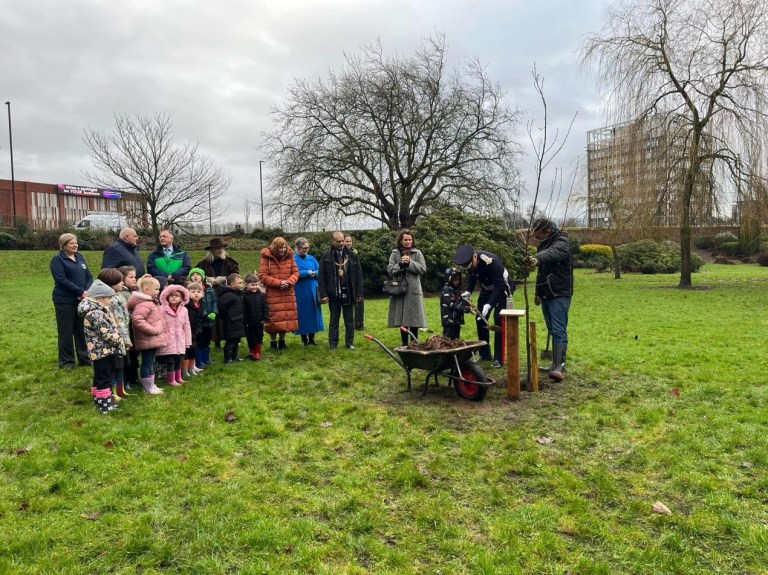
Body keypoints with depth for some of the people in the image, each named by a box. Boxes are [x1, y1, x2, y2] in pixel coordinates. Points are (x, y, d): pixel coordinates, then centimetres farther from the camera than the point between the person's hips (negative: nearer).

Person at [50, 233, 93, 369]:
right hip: (65, 301, -5)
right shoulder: (57, 259, -6)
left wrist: (87, 291, -9)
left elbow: (89, 277, 9)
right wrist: (81, 292, -19)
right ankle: (66, 361, 11)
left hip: (82, 300, 5)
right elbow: (62, 280, -17)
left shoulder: (80, 257, 12)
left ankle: (84, 357, 20)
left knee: (82, 330, 11)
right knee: (66, 331, 2)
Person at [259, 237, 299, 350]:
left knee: (286, 317, 7)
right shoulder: (266, 258, -6)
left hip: (288, 294, 4)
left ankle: (282, 340, 23)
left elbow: (295, 272, 7)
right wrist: (278, 283, -16)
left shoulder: (289, 257, 5)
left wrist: (289, 282, -13)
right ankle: (273, 342, 14)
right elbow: (262, 276, -9)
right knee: (273, 318, -2)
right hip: (272, 295, -4)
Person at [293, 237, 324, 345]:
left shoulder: (311, 258, 12)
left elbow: (320, 271, 8)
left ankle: (312, 338, 16)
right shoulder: (292, 259, -3)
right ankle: (304, 338, 12)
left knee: (313, 313, 6)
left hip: (313, 290, 5)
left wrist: (313, 273, -13)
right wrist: (307, 272, -14)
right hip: (300, 292, -4)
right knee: (302, 314, 1)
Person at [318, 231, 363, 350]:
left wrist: (359, 292, 0)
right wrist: (323, 294, -7)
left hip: (348, 293, 1)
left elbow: (359, 275, 4)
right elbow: (321, 277, -1)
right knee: (334, 320, 8)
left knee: (349, 320, 8)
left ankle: (349, 342, 19)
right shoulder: (326, 257, -1)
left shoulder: (352, 256, 3)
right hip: (333, 294, -1)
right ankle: (333, 344, 16)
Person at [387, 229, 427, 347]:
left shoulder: (417, 253, 4)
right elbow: (390, 270, -1)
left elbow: (423, 269, -5)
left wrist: (410, 262, -14)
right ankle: (404, 344, 17)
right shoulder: (395, 254, 6)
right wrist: (401, 264, -16)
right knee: (402, 319, 6)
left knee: (414, 319, 0)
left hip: (413, 290, -1)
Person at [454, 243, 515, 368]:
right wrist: (468, 291, -13)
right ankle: (484, 354, 14)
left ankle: (498, 358, -5)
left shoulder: (492, 261, -37)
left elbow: (499, 286, -36)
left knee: (498, 321, -13)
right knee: (480, 319, 3)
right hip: (486, 289, 7)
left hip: (501, 289, -7)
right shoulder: (469, 261, -16)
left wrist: (489, 304, -43)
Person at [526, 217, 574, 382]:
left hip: (560, 294, -8)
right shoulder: (544, 244, 15)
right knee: (552, 330, 12)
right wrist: (538, 292, 22)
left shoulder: (561, 242, -12)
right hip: (546, 294, 8)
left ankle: (559, 367, -16)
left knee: (559, 331, -13)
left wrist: (537, 258, -57)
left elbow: (552, 253, -38)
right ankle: (556, 364, 19)